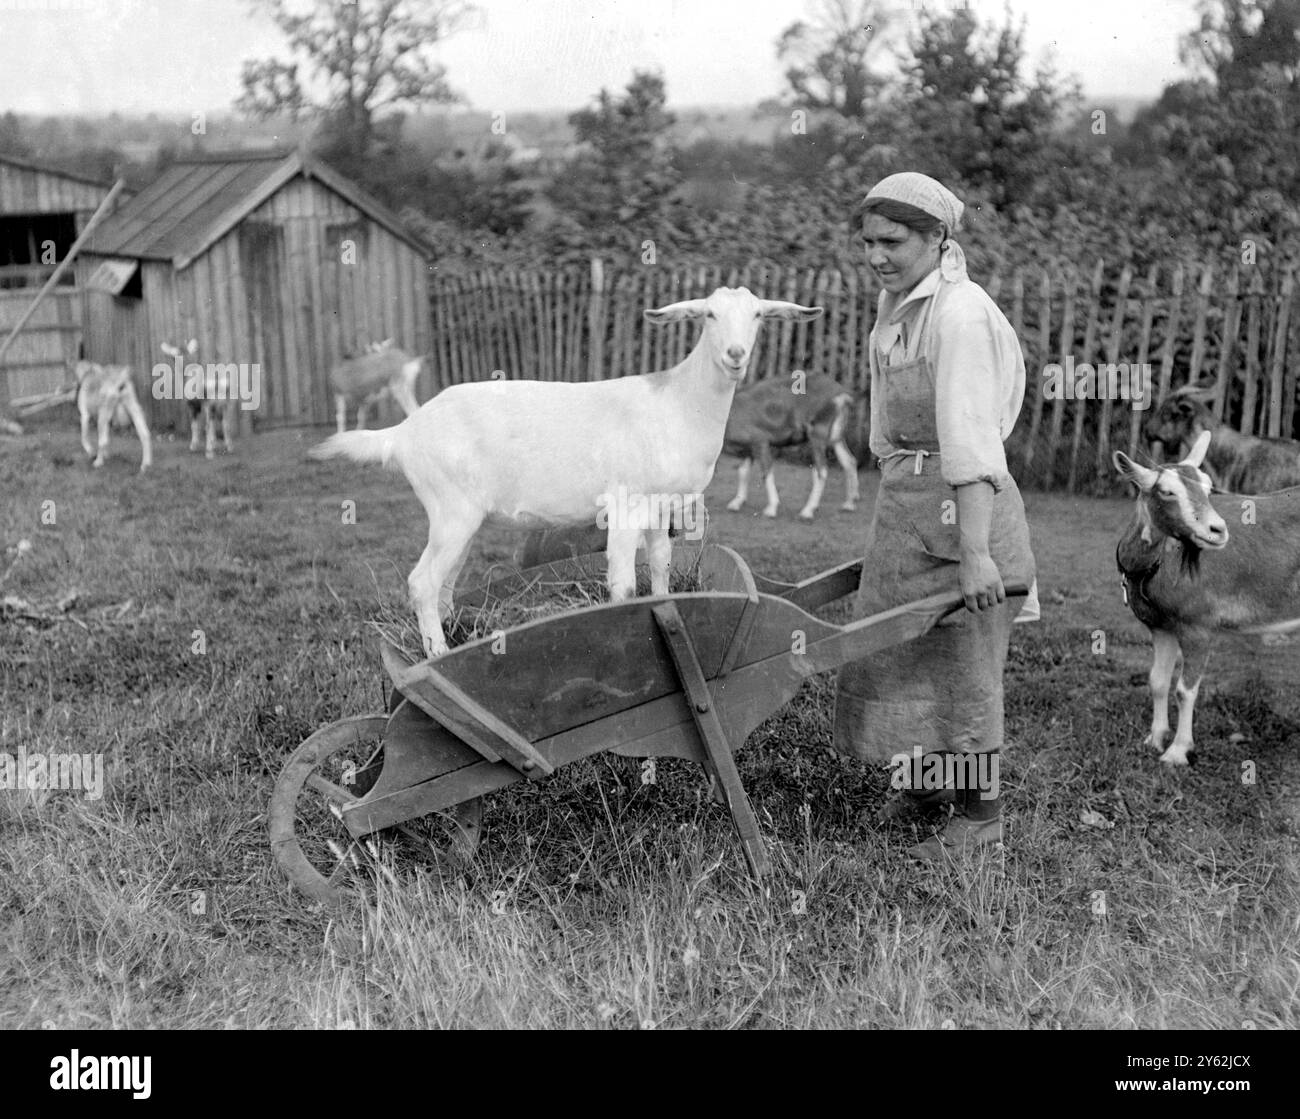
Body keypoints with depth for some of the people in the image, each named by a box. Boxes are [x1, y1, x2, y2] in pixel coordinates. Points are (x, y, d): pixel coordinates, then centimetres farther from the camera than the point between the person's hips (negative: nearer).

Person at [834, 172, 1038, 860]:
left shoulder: (960, 314, -18)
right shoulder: (895, 304, 9)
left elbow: (972, 441, -25)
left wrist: (975, 553, -29)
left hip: (959, 501, -9)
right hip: (902, 498, 9)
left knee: (960, 660, 1)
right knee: (893, 645, 16)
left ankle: (979, 811, 16)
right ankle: (919, 779, 35)